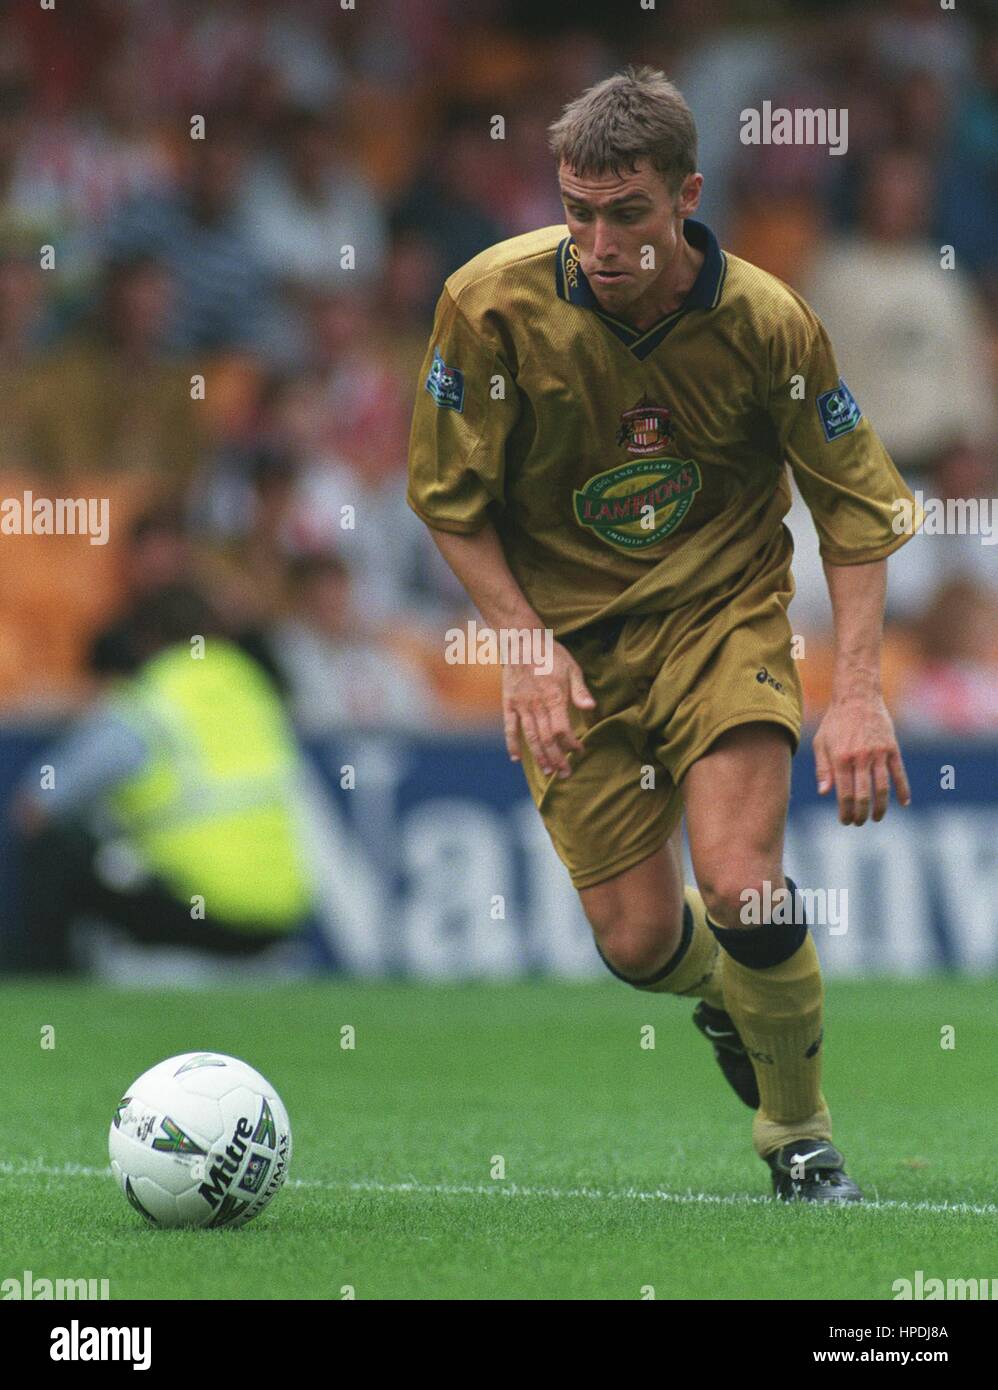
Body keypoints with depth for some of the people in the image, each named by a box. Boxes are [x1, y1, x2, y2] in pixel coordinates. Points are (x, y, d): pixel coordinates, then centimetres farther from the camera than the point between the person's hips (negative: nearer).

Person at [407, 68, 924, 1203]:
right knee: (637, 943, -2)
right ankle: (724, 991, 38)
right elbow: (450, 500, -4)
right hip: (567, 634, 1)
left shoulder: (765, 321, -16)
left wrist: (856, 689, -14)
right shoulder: (493, 303, -17)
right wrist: (524, 646, -14)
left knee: (742, 890, -21)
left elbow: (857, 508, -5)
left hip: (724, 610, -1)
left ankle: (798, 1131, 7)